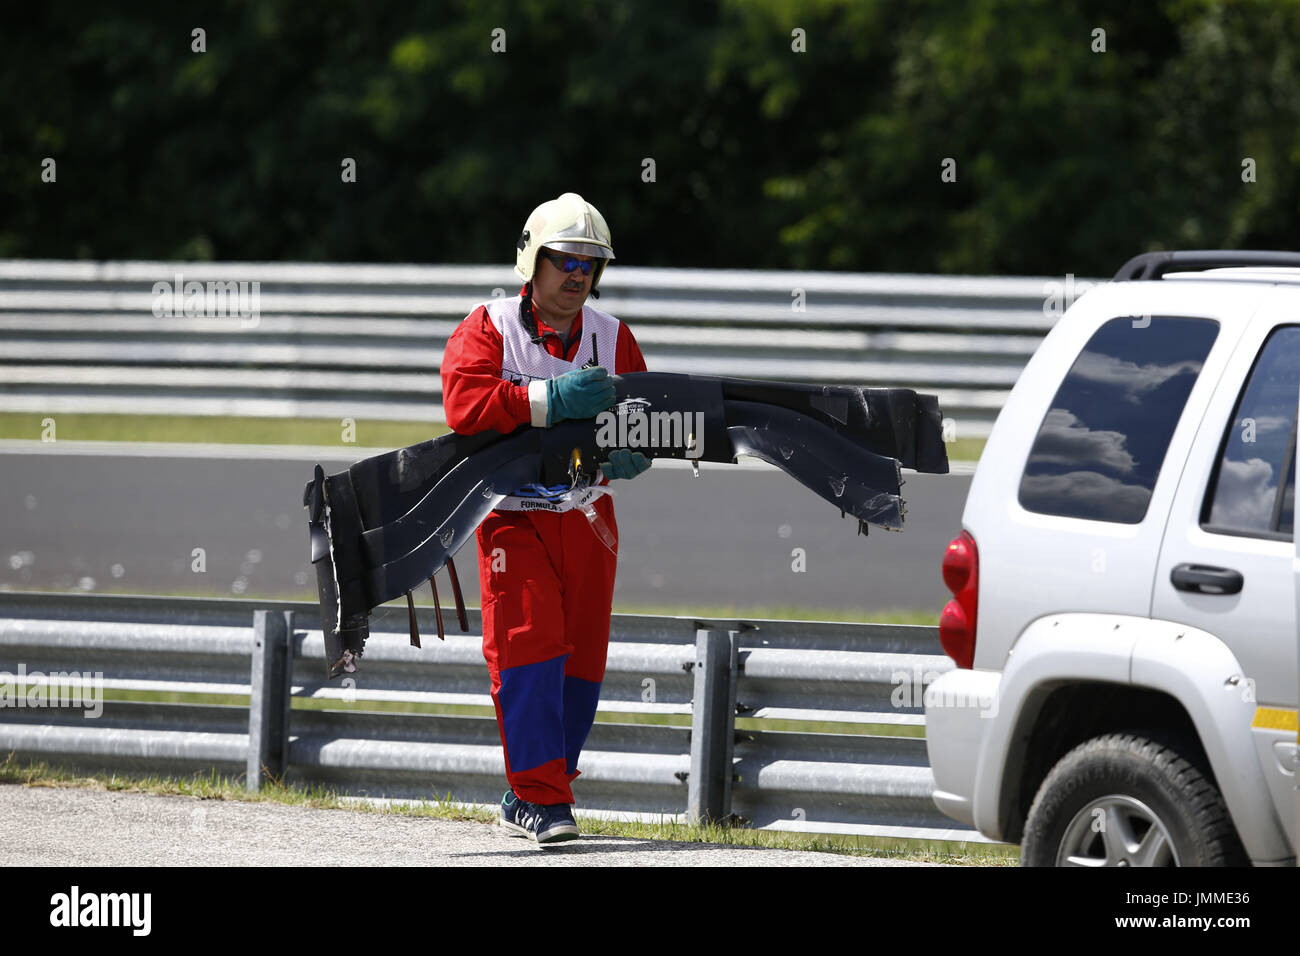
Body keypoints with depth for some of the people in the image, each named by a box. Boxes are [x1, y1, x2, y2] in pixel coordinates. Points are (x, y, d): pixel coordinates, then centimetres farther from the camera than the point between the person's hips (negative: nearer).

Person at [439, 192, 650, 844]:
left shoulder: (613, 337, 6)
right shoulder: (488, 329, -6)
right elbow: (465, 403, -22)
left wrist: (628, 455, -14)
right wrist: (549, 400, -31)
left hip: (586, 515, 5)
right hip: (514, 514, -5)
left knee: (581, 660, 6)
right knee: (529, 646, -15)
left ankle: (525, 801, 19)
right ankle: (543, 797, -13)